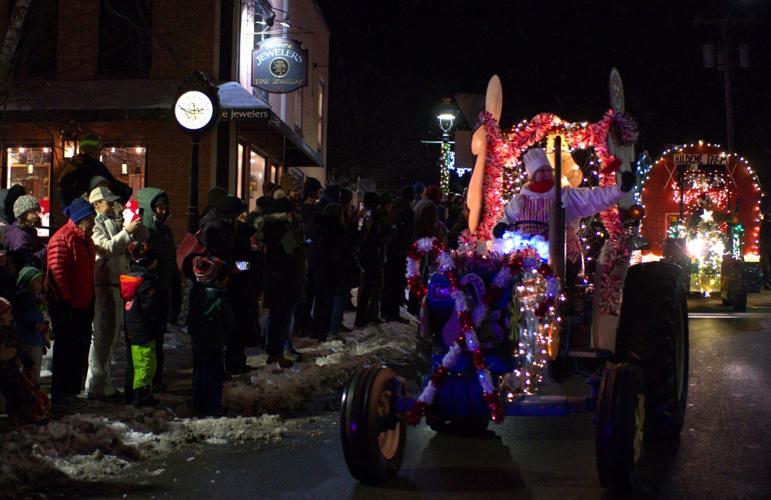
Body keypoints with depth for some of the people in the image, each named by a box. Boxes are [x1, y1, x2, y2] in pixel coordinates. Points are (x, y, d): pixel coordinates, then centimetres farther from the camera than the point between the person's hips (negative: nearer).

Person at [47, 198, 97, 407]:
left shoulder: (86, 239, 16)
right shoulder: (63, 238, -15)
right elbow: (57, 271, -21)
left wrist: (90, 298, 19)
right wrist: (67, 300, -20)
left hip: (83, 304, 9)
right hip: (66, 306, -9)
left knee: (81, 347, 13)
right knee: (66, 348, -4)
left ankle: (73, 389, 24)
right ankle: (60, 394, 4)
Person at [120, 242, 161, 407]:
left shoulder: (128, 277, 10)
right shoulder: (146, 281, -18)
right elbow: (150, 307, -22)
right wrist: (159, 321, -6)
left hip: (130, 329, 10)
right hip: (143, 331, -10)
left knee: (133, 362, 18)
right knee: (145, 362, -3)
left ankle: (129, 393, 25)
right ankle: (141, 395, -1)